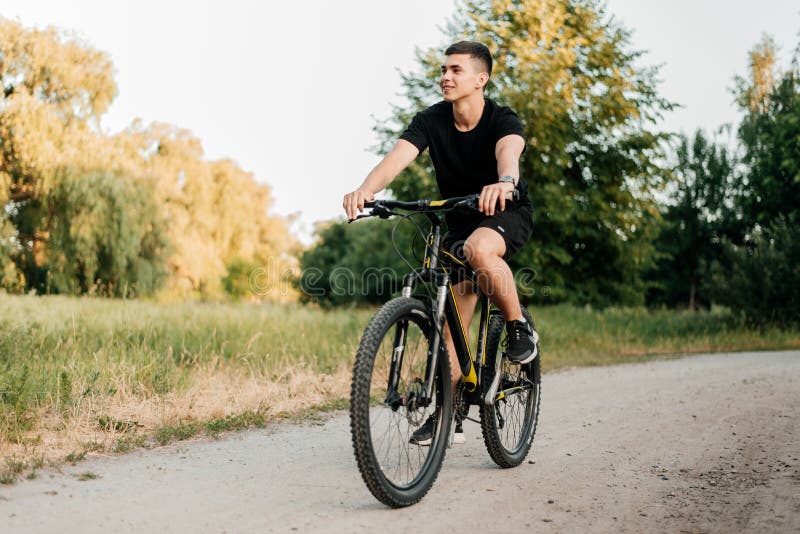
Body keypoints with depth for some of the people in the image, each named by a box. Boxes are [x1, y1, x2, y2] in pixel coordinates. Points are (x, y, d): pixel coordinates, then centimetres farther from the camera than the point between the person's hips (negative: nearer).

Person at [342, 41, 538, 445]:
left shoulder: (502, 119, -19)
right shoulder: (431, 121, -12)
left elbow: (508, 151, -42)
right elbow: (397, 157, -29)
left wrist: (504, 183, -66)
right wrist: (365, 190, -50)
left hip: (507, 214, -4)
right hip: (459, 221, 4)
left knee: (479, 249, -39)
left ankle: (519, 326, -15)